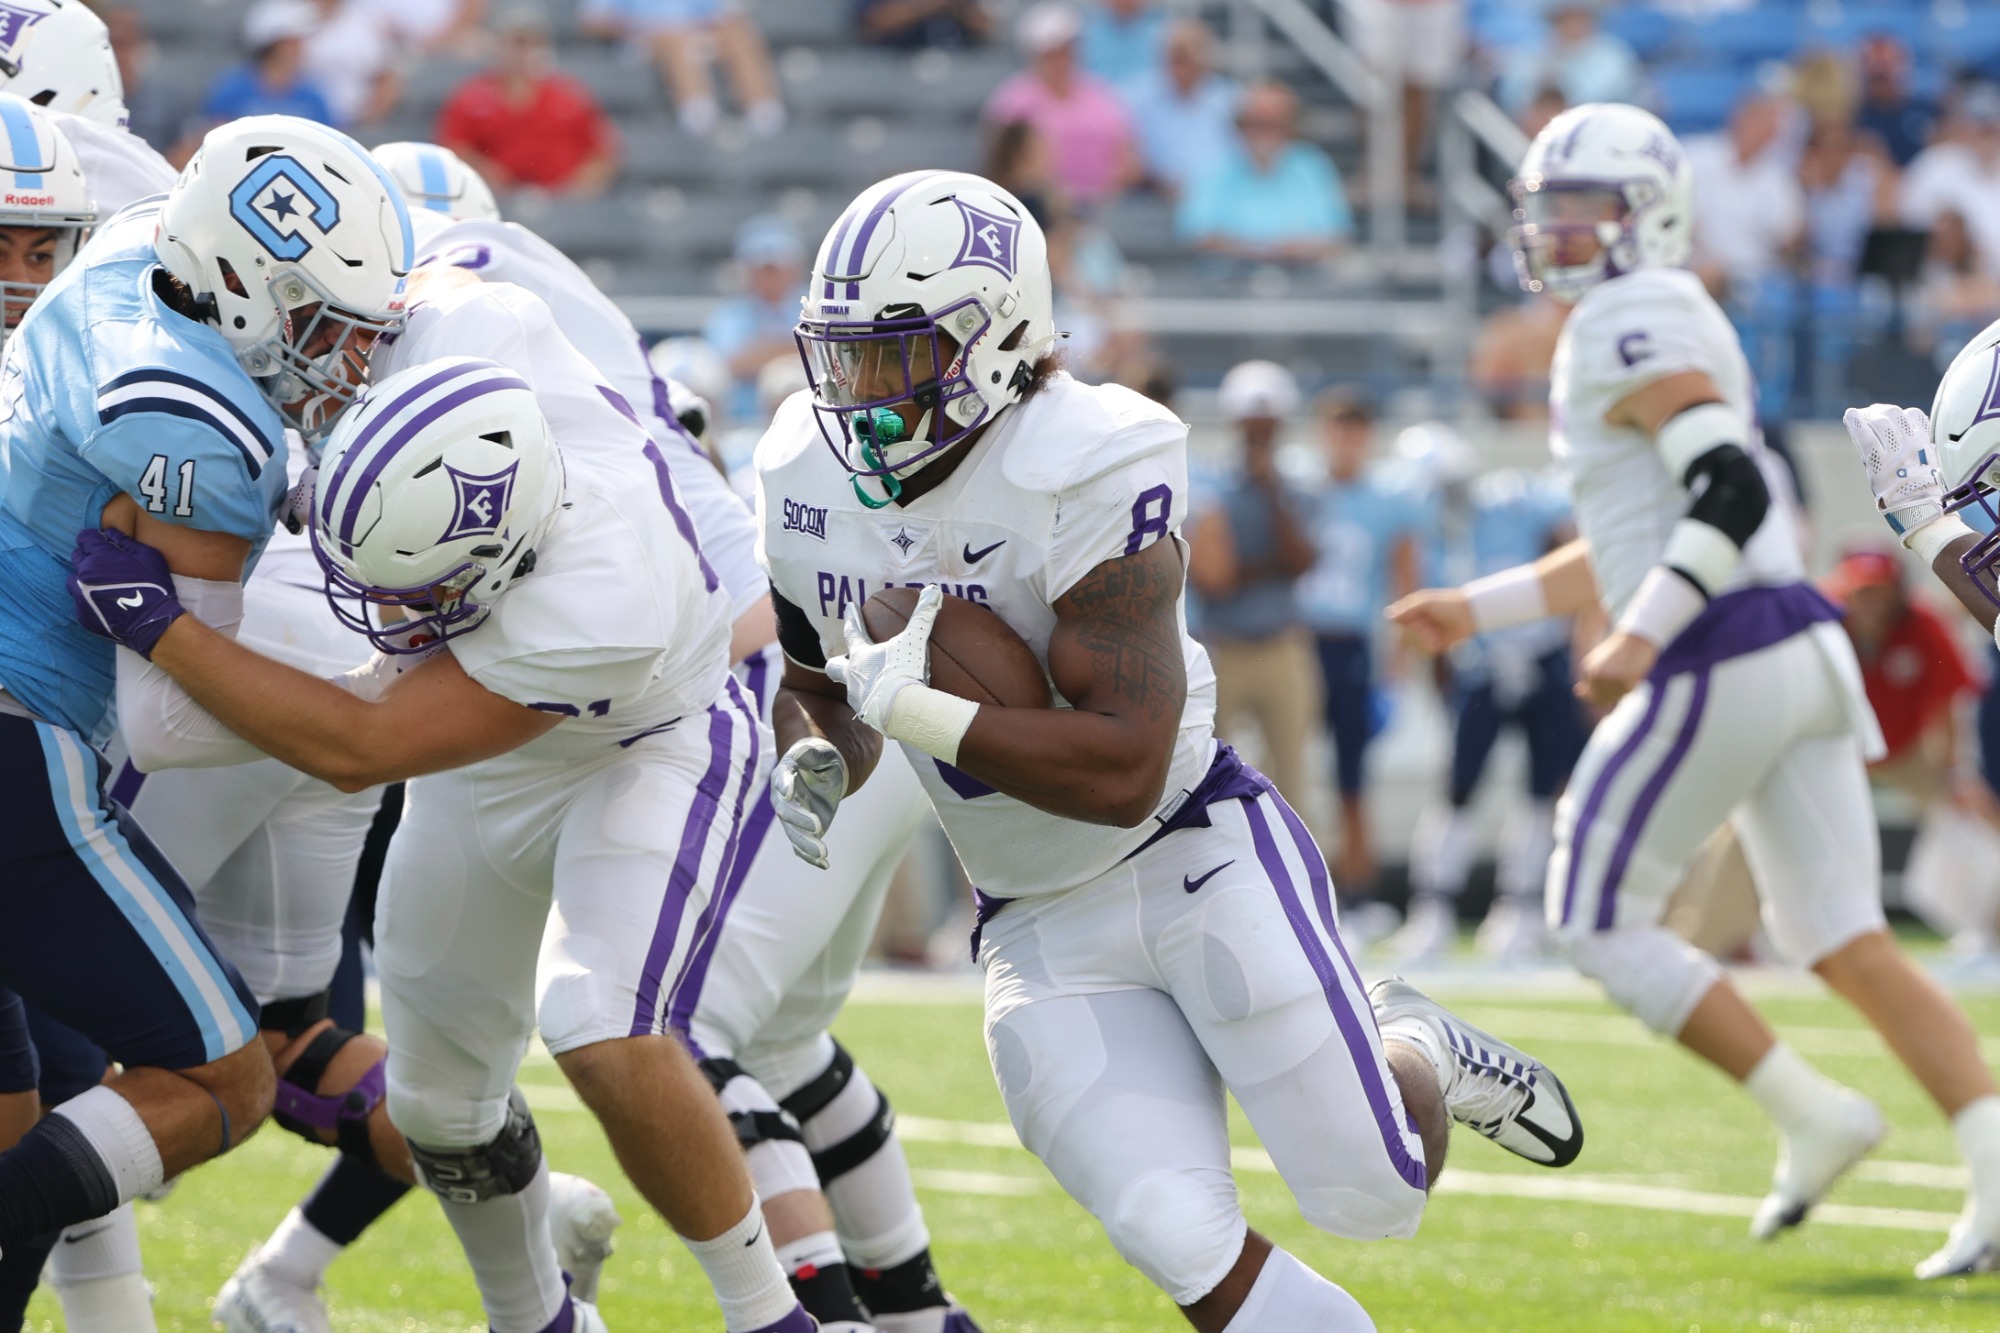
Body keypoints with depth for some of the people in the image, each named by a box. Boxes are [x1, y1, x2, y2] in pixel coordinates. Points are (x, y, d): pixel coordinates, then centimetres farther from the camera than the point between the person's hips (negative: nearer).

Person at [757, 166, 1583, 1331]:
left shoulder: (1086, 471, -23)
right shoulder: (813, 486, -3)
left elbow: (1122, 771, -27)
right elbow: (819, 694, 14)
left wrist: (910, 708, -29)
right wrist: (815, 771, -9)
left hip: (1198, 856, -5)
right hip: (1043, 927, 5)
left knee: (1379, 1197, -7)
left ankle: (1419, 1060, 28)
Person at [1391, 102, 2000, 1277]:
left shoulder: (1633, 324, -8)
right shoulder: (1676, 329, 23)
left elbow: (1733, 492, -21)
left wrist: (1638, 640, -26)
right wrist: (1482, 608, 29)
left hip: (1721, 669, -9)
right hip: (1801, 650, 9)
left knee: (1599, 918, 2)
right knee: (1846, 944, 5)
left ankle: (1811, 1114, -2)